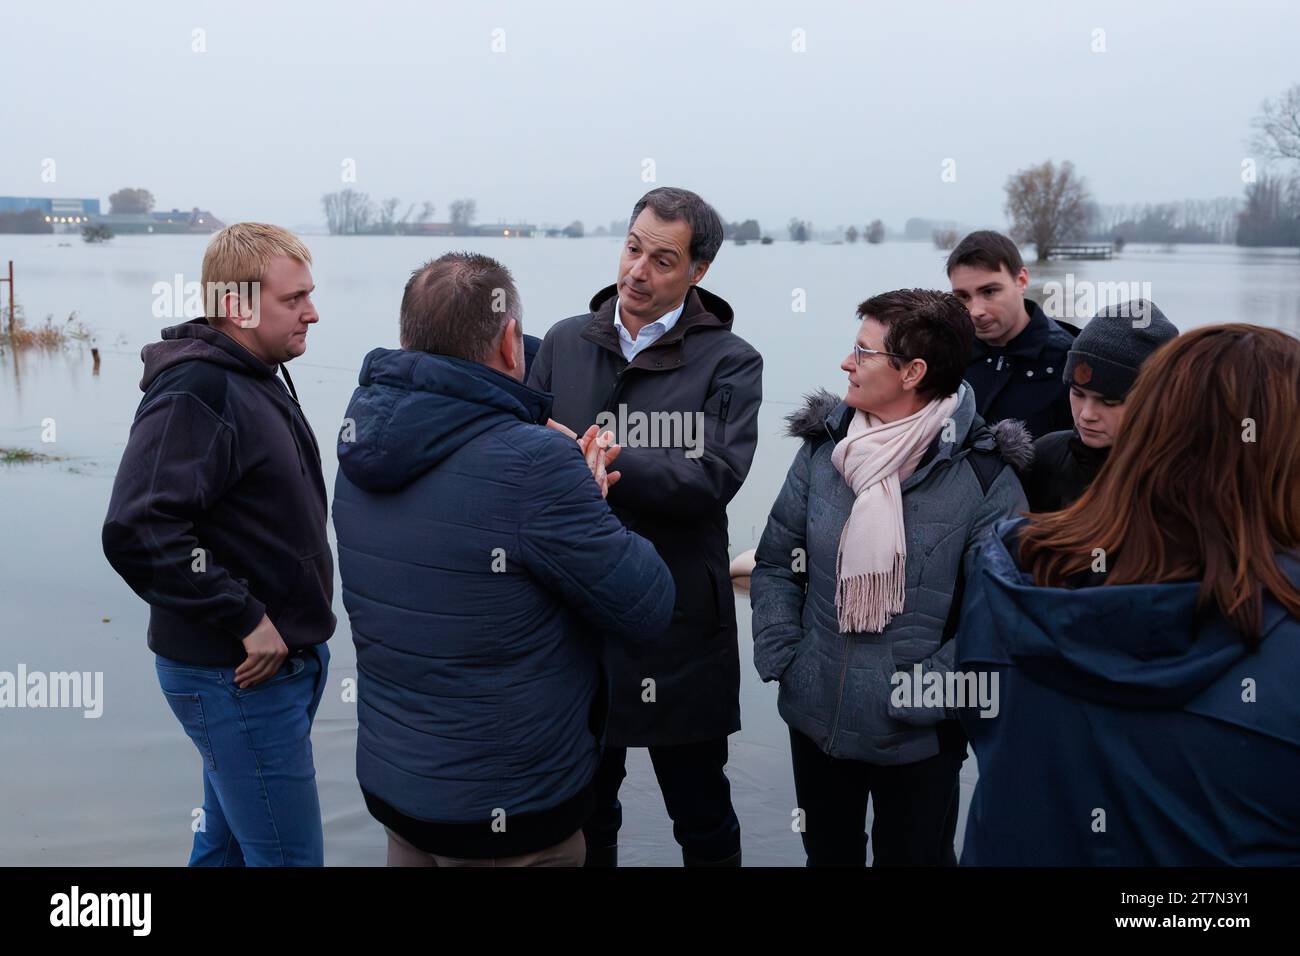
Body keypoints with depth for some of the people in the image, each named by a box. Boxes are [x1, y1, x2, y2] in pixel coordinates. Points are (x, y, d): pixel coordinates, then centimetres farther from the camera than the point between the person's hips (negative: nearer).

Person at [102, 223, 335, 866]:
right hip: (239, 677, -10)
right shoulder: (196, 390, -19)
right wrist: (246, 620, -24)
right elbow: (136, 534, -30)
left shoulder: (255, 378, 12)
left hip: (273, 661, 10)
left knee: (227, 843, 22)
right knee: (289, 856, -1)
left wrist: (293, 634, 14)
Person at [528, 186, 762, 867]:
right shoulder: (565, 343, 6)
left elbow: (715, 477, -18)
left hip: (681, 629, -3)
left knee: (702, 818, 14)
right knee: (585, 815, 20)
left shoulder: (729, 362, -5)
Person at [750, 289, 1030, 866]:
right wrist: (779, 657, -5)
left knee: (913, 857, 17)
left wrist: (925, 690, -20)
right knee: (827, 855, 23)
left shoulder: (985, 474, -16)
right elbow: (776, 564, 5)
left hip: (918, 736, -4)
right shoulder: (823, 446, -1)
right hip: (815, 717, 4)